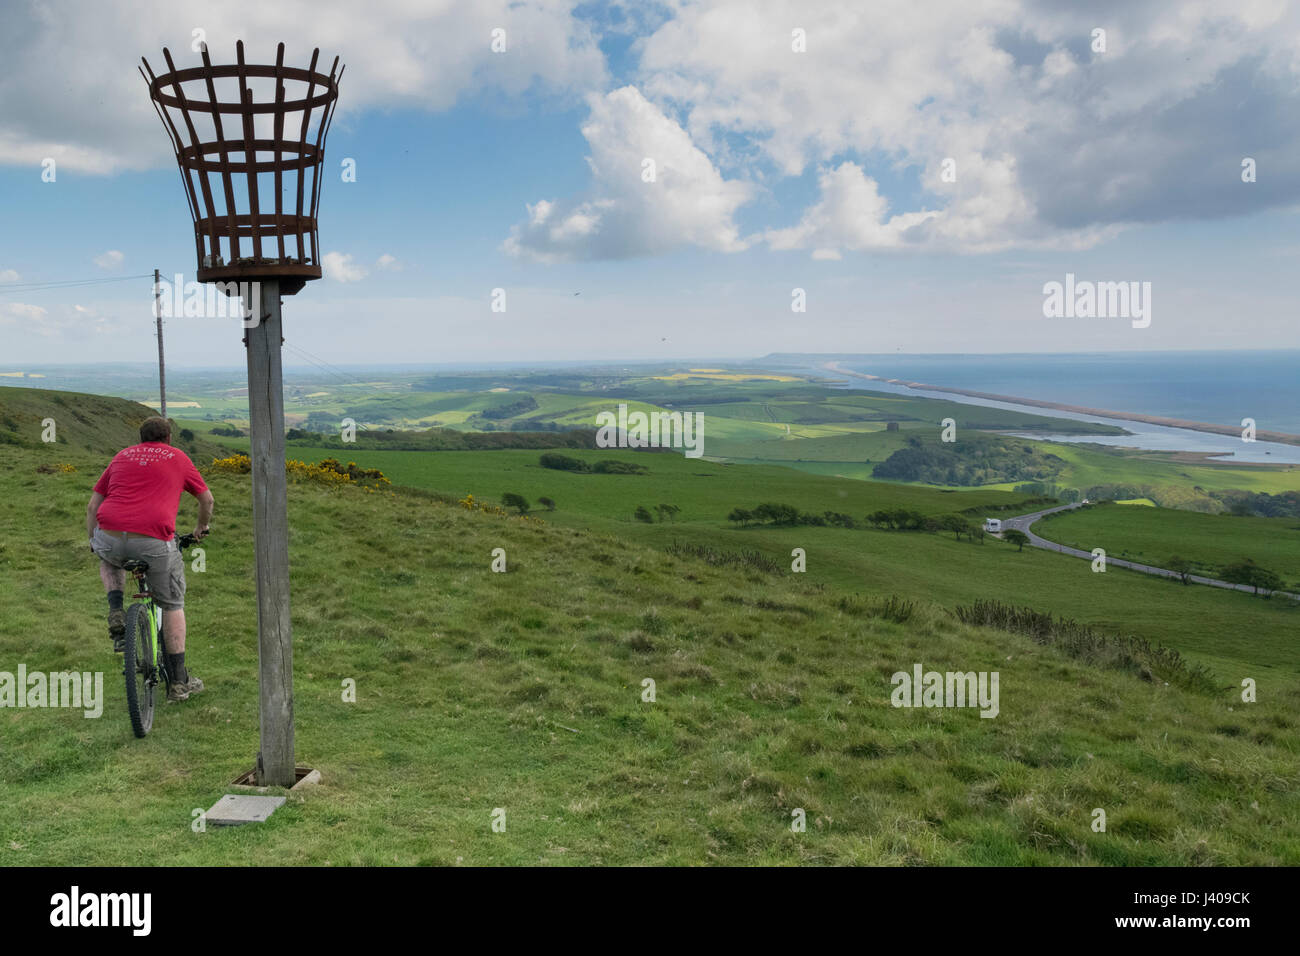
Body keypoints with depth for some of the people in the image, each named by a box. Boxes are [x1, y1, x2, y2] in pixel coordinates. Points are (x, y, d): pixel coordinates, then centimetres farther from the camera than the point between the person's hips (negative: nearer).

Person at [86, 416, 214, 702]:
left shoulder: (122, 456, 23)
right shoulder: (178, 458, 17)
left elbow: (93, 506, 23)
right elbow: (207, 499, 25)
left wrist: (93, 541, 37)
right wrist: (201, 528, 44)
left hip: (110, 536, 2)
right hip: (154, 542, -2)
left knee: (109, 562, 39)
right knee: (172, 606, 15)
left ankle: (117, 618, 16)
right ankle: (178, 683, 18)